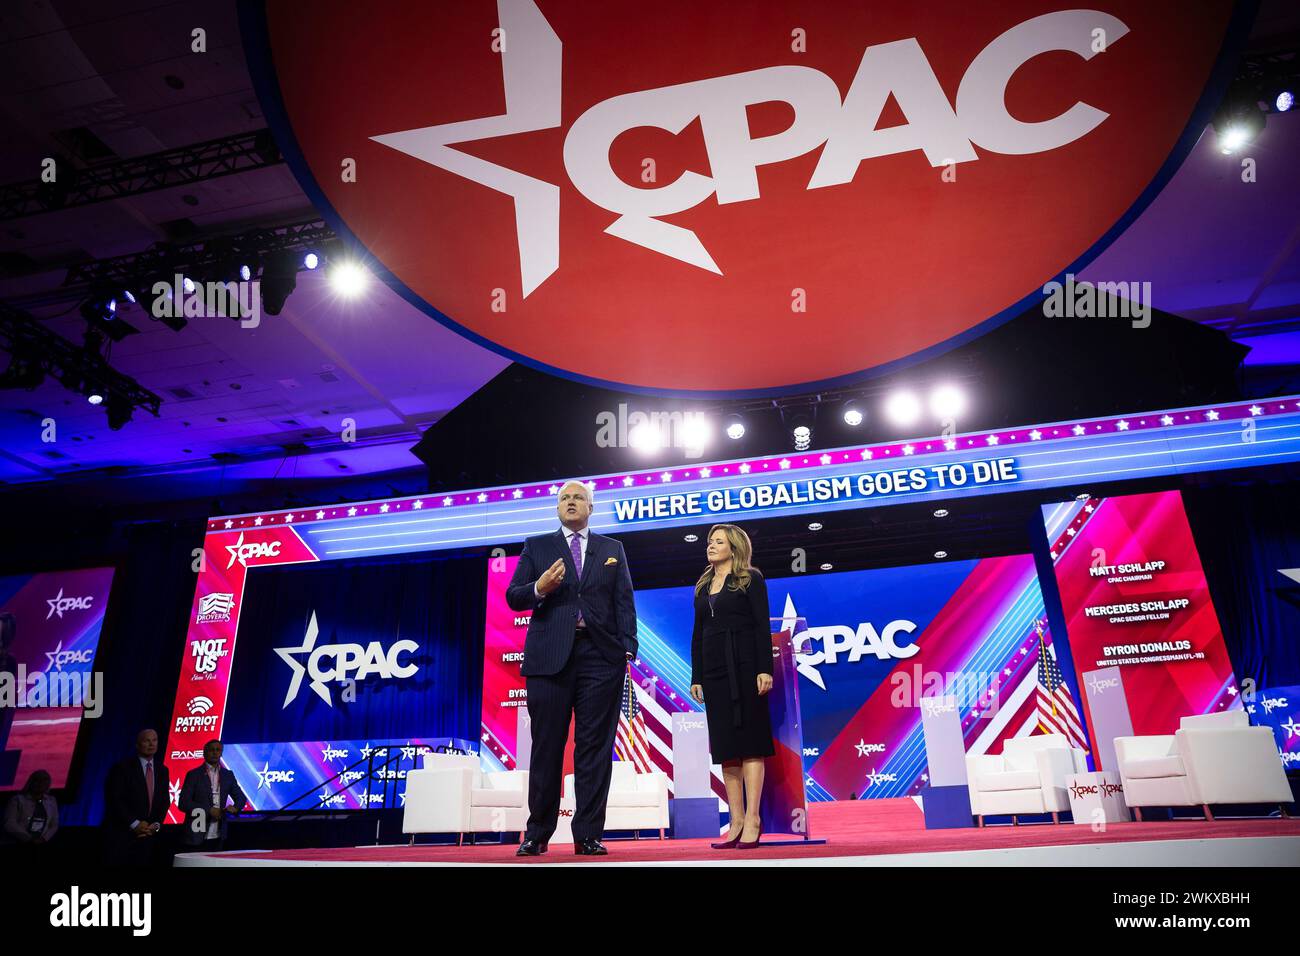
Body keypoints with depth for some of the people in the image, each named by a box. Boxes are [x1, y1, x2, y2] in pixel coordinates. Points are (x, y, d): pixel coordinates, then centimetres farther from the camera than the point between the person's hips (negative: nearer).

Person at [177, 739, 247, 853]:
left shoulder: (228, 775, 8)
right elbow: (183, 803, -9)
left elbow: (241, 797, 13)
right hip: (196, 836, -3)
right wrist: (208, 810, -18)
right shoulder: (193, 775, -3)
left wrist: (235, 807, -10)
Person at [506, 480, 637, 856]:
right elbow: (513, 597, 7)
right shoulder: (536, 546, 13)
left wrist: (628, 649, -1)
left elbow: (624, 602, 9)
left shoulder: (612, 549, 15)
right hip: (549, 656, 0)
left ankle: (588, 836, 8)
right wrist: (539, 588, -14)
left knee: (595, 747, 1)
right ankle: (537, 834, 15)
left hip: (601, 656, 1)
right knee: (546, 747, 4)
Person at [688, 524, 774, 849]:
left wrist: (765, 669, -14)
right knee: (725, 745, 5)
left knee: (749, 740, -5)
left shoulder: (750, 579, 2)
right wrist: (696, 677, 11)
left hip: (743, 666, -5)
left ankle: (752, 819, -2)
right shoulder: (703, 586, 18)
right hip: (713, 670, 6)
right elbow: (697, 634, 16)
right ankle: (736, 819, 9)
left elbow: (762, 626, -5)